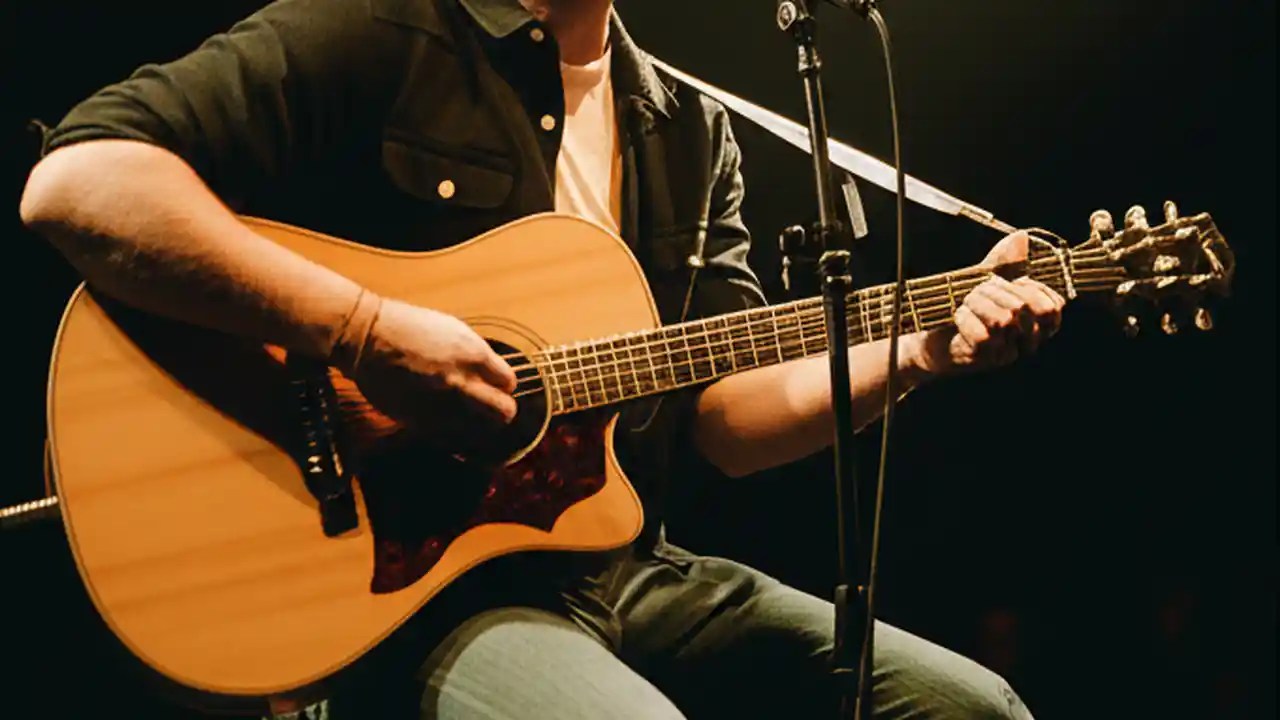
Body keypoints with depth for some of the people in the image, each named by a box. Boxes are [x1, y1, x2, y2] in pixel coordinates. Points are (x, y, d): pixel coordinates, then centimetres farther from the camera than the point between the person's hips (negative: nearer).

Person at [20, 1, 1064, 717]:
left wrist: (921, 352, -6)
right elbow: (76, 180, -18)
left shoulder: (693, 137, 13)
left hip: (623, 569, 7)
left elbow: (724, 418, 9)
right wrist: (364, 333, -24)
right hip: (402, 579, -6)